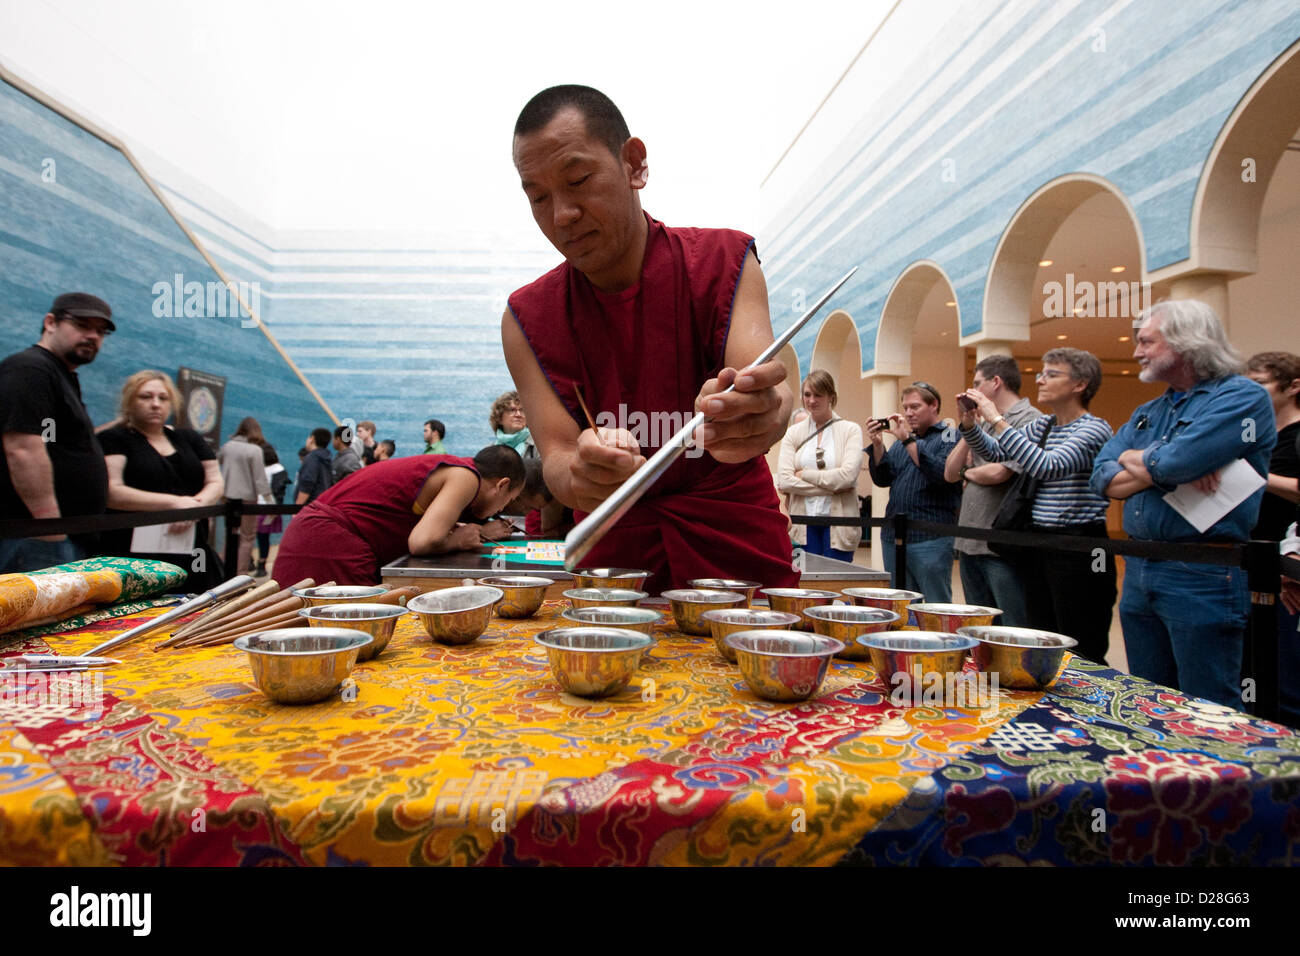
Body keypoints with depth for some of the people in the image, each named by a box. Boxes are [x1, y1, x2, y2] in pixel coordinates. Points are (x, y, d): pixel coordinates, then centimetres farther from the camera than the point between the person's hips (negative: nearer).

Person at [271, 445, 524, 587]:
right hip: (331, 548, -10)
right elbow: (423, 541, -24)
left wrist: (481, 532, 15)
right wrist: (458, 540, -3)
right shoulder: (466, 477, -9)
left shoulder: (444, 466, 19)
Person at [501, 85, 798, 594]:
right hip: (614, 555, 2)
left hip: (737, 543, -1)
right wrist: (576, 475, -36)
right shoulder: (527, 318, -3)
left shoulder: (723, 261, -6)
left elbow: (767, 391, -21)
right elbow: (555, 456, -12)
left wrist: (755, 420, -45)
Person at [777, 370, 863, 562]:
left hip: (839, 523, -2)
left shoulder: (851, 430, 3)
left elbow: (848, 475, -11)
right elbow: (784, 481, -4)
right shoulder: (793, 433, 9)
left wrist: (804, 474, -6)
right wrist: (831, 487, -10)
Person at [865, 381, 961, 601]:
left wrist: (908, 440, -19)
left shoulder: (950, 438, -1)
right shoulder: (901, 441, 18)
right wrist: (877, 444, -5)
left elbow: (941, 473, -19)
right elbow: (883, 479, 8)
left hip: (930, 540, -6)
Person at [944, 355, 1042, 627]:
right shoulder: (984, 424, 17)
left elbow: (998, 473, -21)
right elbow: (950, 473, 12)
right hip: (969, 543, 9)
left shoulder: (1029, 419, -9)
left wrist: (968, 472, 0)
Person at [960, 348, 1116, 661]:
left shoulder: (1094, 429, -11)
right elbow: (994, 452, 14)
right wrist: (969, 423, -4)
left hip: (1078, 550, -8)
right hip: (1037, 545, 8)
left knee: (1081, 656, -1)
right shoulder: (1042, 426, 13)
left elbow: (1048, 467, -26)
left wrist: (997, 419, -26)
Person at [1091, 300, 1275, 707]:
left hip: (1202, 578, -7)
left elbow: (1178, 461, -22)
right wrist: (1163, 470, -12)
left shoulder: (1242, 397, -7)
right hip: (1139, 571, 8)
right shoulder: (1146, 413, 17)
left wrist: (1133, 457, -1)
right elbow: (1104, 479, 6)